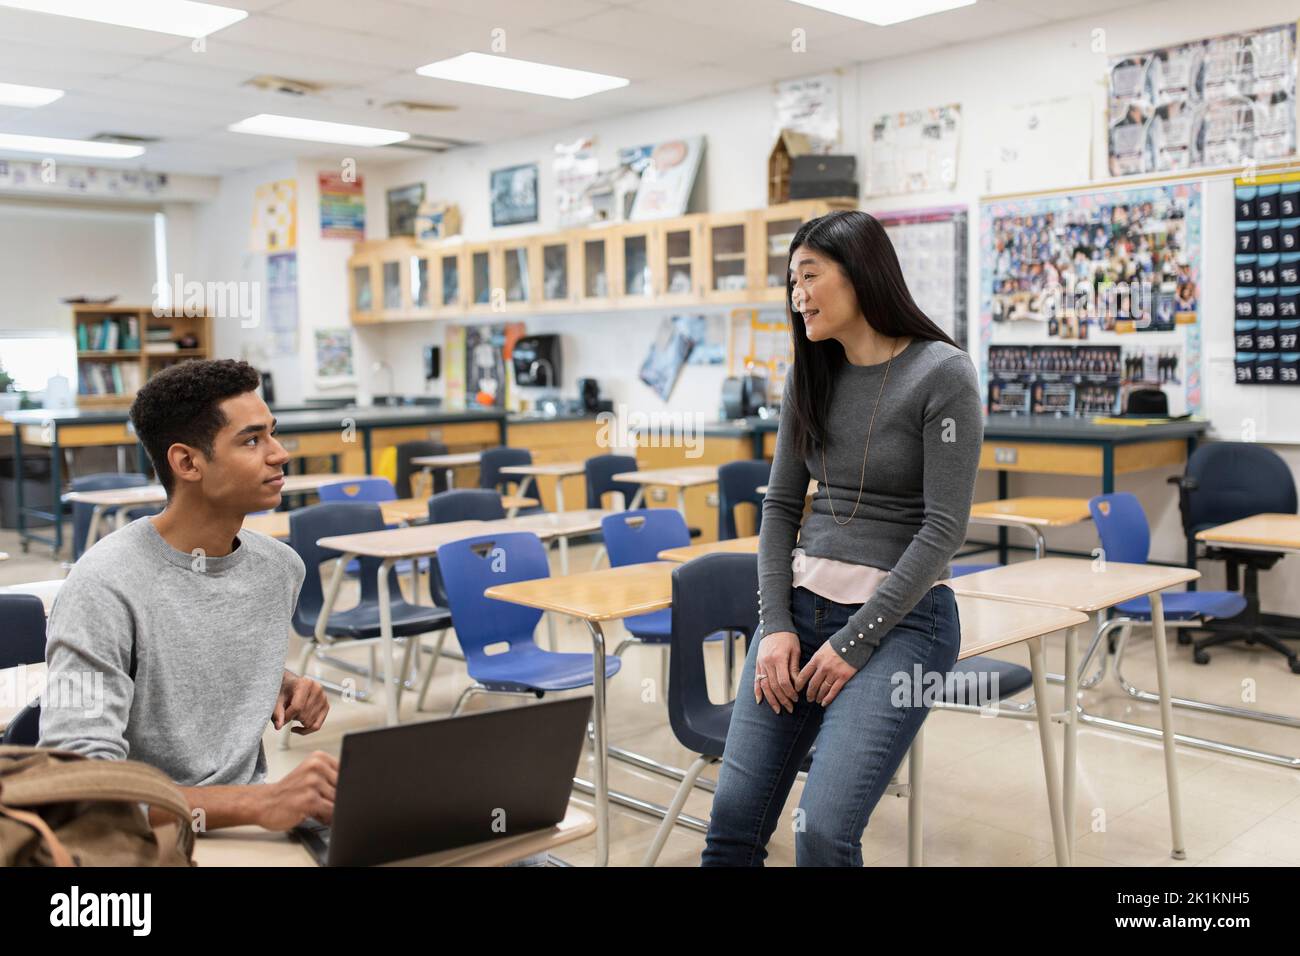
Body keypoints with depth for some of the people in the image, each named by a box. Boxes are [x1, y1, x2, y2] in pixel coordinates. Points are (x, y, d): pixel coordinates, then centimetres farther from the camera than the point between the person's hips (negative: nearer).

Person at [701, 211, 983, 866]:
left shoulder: (942, 374, -9)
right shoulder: (809, 374, 9)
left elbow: (944, 528, -13)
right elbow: (780, 506, 10)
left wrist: (853, 642, -14)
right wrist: (774, 626, -2)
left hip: (900, 615, -5)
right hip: (801, 600, 6)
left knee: (823, 831, -18)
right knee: (734, 817, -2)